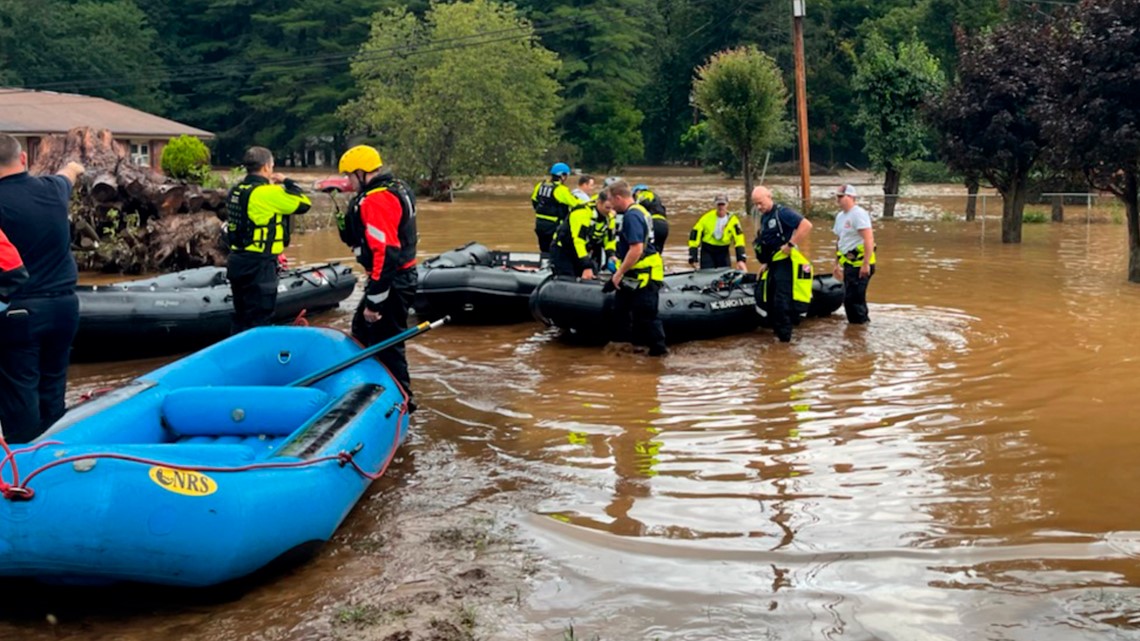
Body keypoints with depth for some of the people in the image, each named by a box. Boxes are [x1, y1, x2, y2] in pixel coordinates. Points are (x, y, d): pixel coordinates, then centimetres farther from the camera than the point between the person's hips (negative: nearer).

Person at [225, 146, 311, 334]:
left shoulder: (236, 191, 8)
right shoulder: (268, 193, -17)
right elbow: (304, 203, -11)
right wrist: (286, 182, 4)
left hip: (237, 261, 8)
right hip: (259, 266, -8)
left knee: (241, 318, 18)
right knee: (259, 320, -2)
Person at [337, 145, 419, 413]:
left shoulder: (375, 201, -22)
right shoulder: (398, 188, 11)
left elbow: (385, 253, -28)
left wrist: (374, 301, -25)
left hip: (392, 282, -11)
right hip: (403, 276, 11)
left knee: (386, 343, -2)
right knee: (362, 329, 22)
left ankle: (401, 399, 9)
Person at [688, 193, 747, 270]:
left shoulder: (732, 220, -10)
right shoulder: (707, 218, -14)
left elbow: (739, 240, -14)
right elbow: (695, 234, -12)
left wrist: (741, 260, -25)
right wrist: (693, 258, -14)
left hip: (723, 252, 2)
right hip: (707, 252, -2)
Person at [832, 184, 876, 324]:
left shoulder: (859, 214, -12)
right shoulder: (840, 216, 16)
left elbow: (869, 239, -20)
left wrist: (866, 264, -24)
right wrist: (837, 264, 23)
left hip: (860, 264, -9)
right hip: (848, 264, 9)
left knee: (854, 299, -11)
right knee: (849, 300, 11)